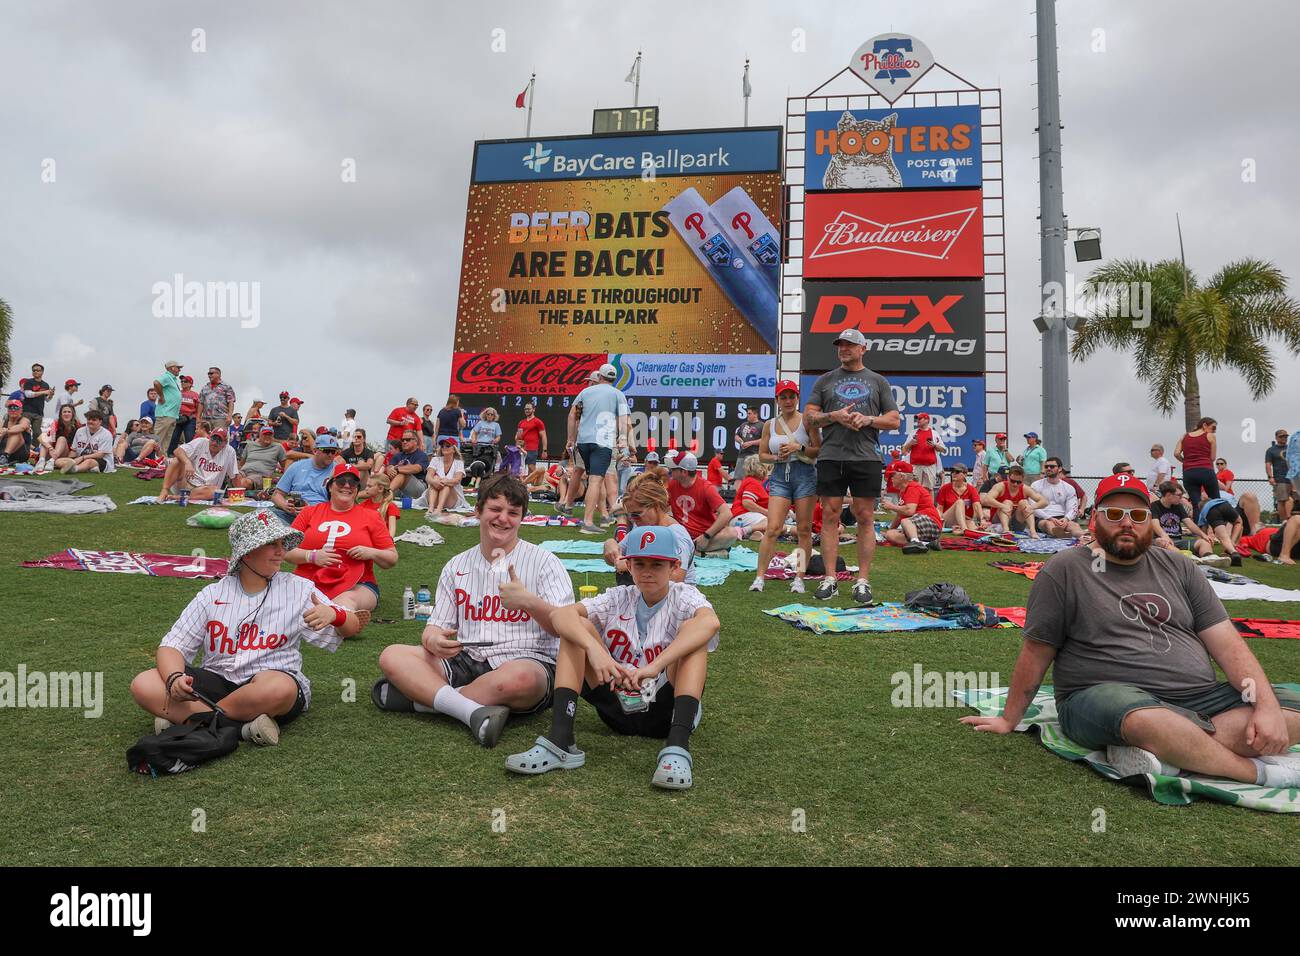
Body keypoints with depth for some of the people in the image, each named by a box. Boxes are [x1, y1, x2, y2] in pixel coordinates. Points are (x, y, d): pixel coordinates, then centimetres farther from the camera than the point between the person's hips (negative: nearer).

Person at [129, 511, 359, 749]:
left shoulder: (298, 589, 3)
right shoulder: (213, 594, 7)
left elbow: (350, 628, 4)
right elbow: (172, 645, 3)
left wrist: (334, 614, -21)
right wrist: (174, 678, -20)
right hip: (216, 680, 2)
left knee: (279, 687, -38)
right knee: (143, 685, -18)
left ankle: (182, 717, -15)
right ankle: (239, 726, -27)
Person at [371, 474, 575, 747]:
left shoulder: (543, 561, 1)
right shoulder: (457, 566, 15)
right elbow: (437, 625, 15)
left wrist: (530, 602, -27)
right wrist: (433, 640, -11)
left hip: (527, 660, -4)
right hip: (466, 660, 4)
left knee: (521, 677, -40)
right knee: (392, 655, -14)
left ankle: (418, 695, -20)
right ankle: (473, 711, -32)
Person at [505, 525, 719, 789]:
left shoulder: (683, 596, -5)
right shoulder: (619, 598, 4)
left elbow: (711, 622, -31)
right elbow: (560, 614, -13)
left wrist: (655, 666, -42)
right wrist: (594, 648, -34)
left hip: (666, 709, -3)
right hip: (618, 707, 3)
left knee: (691, 628, -23)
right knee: (578, 627, -10)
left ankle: (677, 746, -38)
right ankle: (560, 741, -25)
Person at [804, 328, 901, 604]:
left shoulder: (878, 381, 13)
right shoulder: (825, 380, 14)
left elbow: (893, 420, 9)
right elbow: (808, 417, 9)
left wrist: (868, 419, -9)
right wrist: (834, 416, -9)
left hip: (866, 457, -1)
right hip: (831, 457, 1)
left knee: (865, 518, -1)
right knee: (830, 516, 0)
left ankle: (863, 581, 4)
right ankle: (830, 580, 5)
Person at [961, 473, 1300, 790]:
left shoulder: (1179, 569, 15)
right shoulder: (1065, 570, 1)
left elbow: (1227, 644, 9)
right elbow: (1036, 653, 3)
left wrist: (1268, 706, -8)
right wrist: (1009, 720, 7)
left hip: (1200, 696, 6)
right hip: (1103, 694, -6)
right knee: (1146, 720, -39)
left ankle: (1161, 757, -27)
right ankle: (1258, 772, -16)